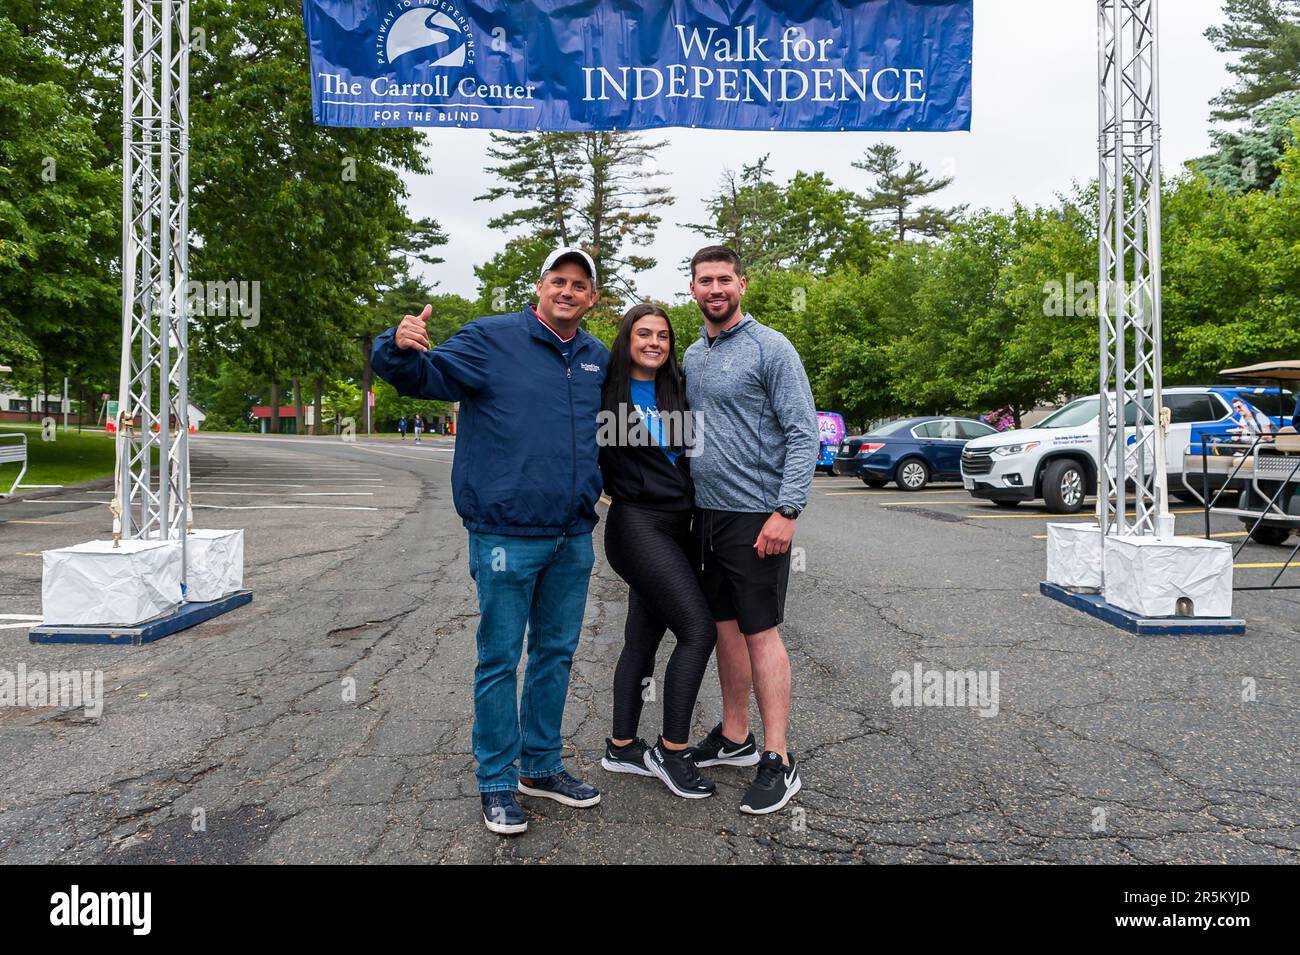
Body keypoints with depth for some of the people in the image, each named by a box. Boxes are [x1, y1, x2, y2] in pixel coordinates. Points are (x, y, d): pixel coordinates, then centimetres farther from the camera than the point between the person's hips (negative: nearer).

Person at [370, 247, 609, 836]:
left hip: (573, 538, 6)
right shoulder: (491, 340, -4)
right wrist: (401, 346, -32)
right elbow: (423, 375, -11)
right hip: (507, 536, -5)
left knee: (556, 654, 15)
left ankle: (541, 765, 32)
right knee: (499, 660, 3)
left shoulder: (598, 359, 11)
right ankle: (497, 782, 19)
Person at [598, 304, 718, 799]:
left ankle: (622, 747, 23)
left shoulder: (676, 393, 12)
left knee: (643, 637, 11)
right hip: (637, 526, -7)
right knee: (698, 629, -13)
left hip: (676, 528, 7)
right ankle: (672, 751, 0)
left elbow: (690, 455, 17)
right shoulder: (608, 391, -6)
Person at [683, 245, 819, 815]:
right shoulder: (692, 356, 14)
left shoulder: (770, 349, -7)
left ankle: (778, 761, 5)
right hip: (706, 513, 7)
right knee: (725, 627, 13)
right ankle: (734, 737, 27)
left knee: (761, 632, -4)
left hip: (755, 516, -7)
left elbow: (804, 435, -12)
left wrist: (787, 510, -21)